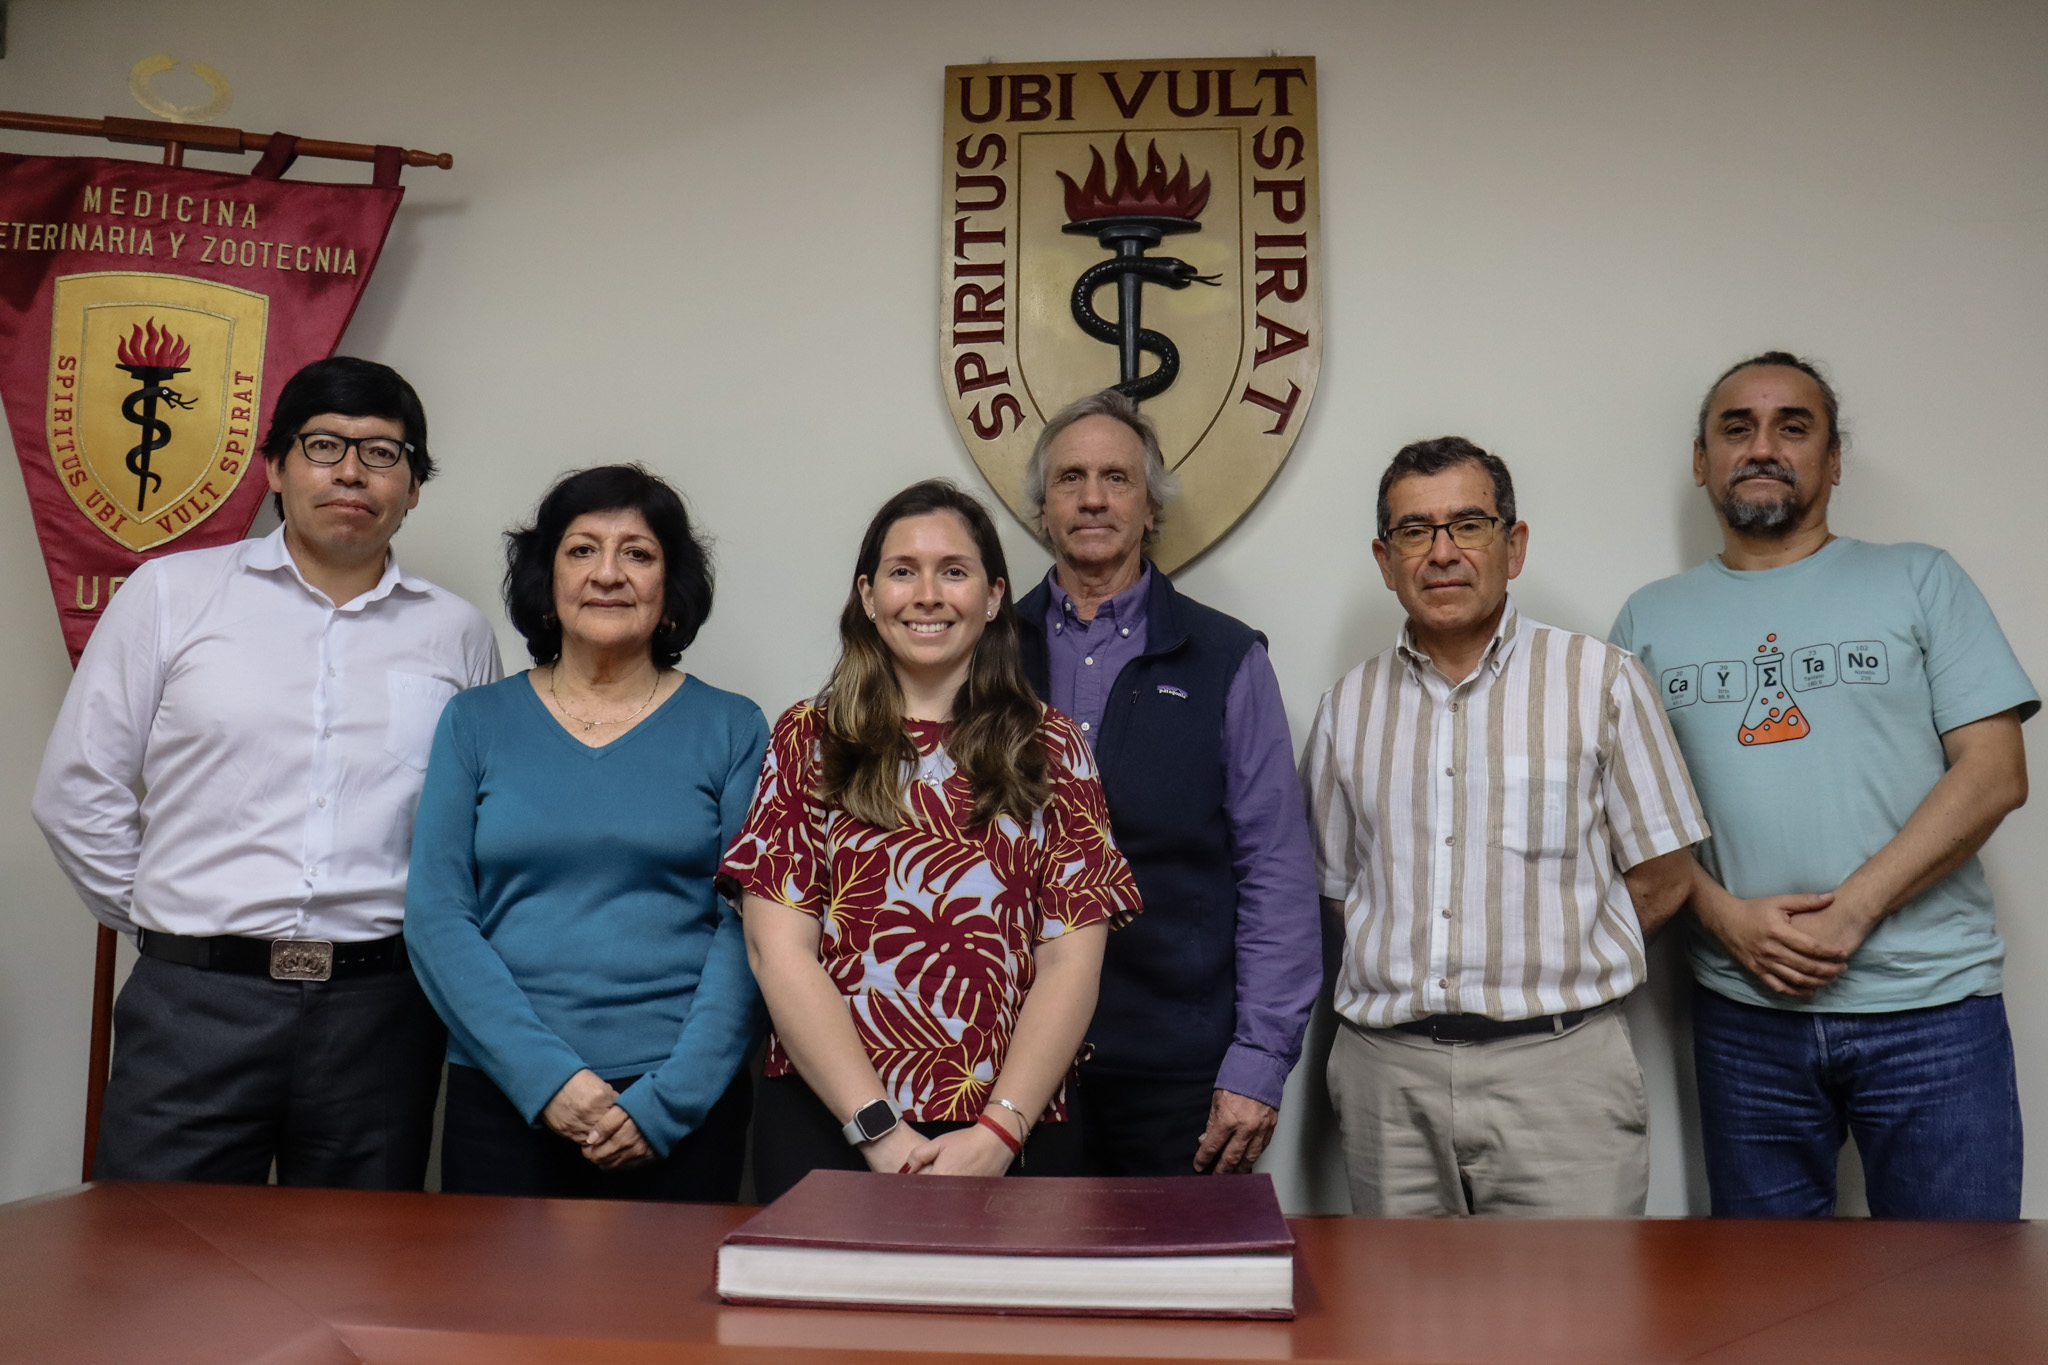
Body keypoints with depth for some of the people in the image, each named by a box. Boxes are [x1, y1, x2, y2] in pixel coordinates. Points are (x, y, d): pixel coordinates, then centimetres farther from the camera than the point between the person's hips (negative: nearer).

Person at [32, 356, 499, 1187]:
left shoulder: (457, 633, 8)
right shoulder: (170, 594, 5)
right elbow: (77, 790, 7)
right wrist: (162, 918, 6)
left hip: (380, 1007, 1)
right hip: (194, 1001, -1)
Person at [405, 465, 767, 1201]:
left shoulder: (732, 730, 2)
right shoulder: (475, 722, 6)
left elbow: (747, 931, -3)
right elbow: (437, 917, 0)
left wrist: (666, 1101, -12)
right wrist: (546, 1075, -11)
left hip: (685, 1106, -1)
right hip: (502, 1097, 1)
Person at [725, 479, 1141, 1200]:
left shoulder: (1051, 749, 5)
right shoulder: (809, 741, 4)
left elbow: (1071, 957, -1)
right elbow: (779, 949, -3)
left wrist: (999, 1132, -12)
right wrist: (880, 1132, -11)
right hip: (827, 1124, 0)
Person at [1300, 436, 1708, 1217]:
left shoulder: (1600, 679, 3)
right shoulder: (1350, 705, 11)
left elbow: (1662, 875, 4)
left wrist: (1545, 973, 3)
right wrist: (1420, 976, 4)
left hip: (1556, 1063, -2)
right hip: (1387, 1072, 3)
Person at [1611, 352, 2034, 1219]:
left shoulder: (1921, 581, 5)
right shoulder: (1651, 620, 10)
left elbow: (1994, 773, -3)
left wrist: (1850, 912, -13)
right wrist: (1726, 916, -10)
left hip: (1930, 1009, -1)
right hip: (1745, 1014, 2)